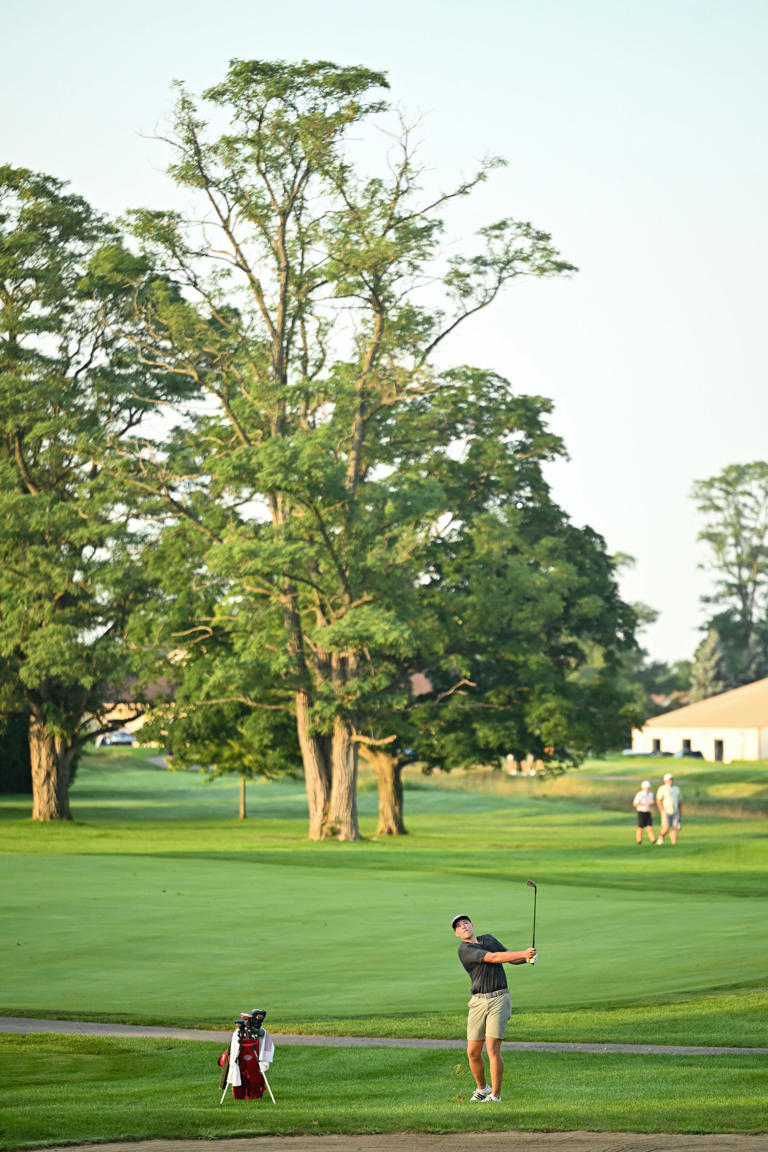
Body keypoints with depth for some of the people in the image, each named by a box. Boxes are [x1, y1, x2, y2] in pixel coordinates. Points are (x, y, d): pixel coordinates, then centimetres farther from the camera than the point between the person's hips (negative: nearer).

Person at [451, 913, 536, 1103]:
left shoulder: (489, 939, 12)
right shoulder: (464, 950, -6)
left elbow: (512, 958, 18)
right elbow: (493, 958, -17)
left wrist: (526, 957, -5)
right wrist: (523, 954, -21)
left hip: (499, 1000, 0)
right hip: (478, 1002, 0)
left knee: (493, 1049, -11)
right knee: (473, 1052, 2)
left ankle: (495, 1095, -3)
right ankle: (482, 1088, 27)